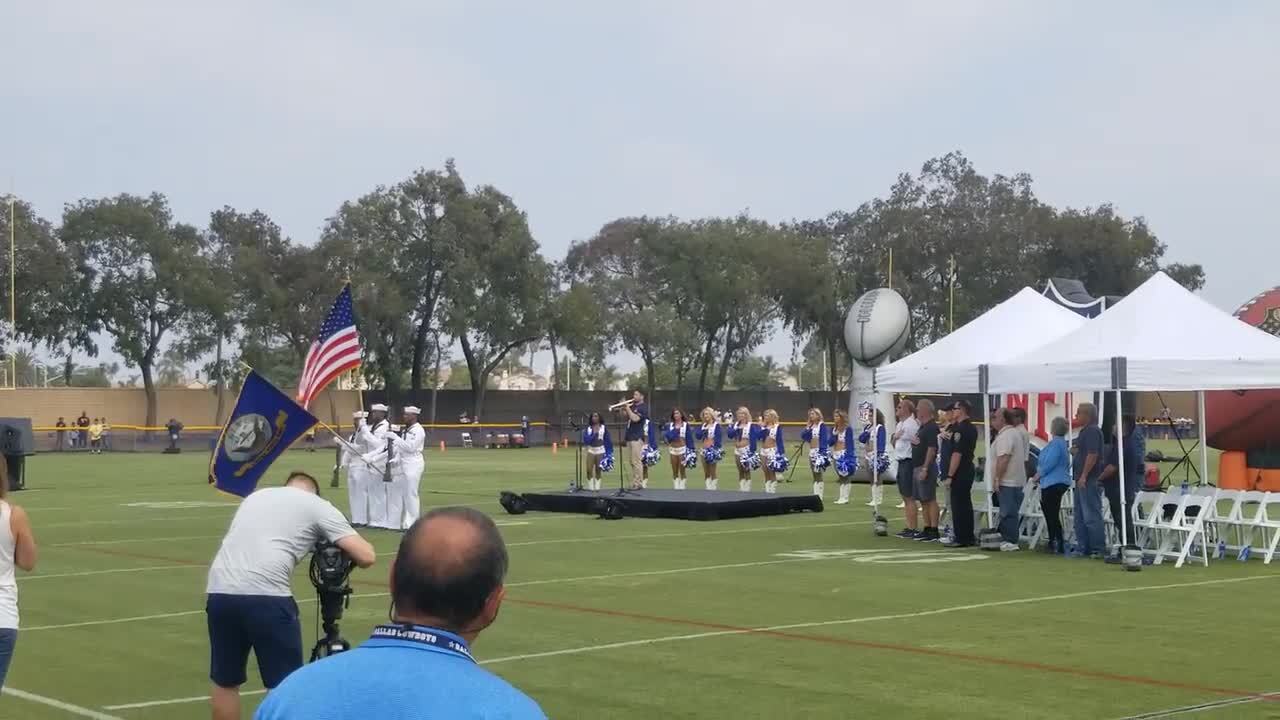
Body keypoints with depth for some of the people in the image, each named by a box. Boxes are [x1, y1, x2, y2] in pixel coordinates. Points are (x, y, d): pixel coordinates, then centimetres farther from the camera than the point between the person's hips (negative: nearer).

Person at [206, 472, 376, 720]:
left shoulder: (256, 496, 27)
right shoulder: (317, 505, 12)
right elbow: (366, 557, 5)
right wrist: (347, 542, 27)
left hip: (219, 591, 5)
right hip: (265, 596, -5)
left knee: (225, 683, 20)